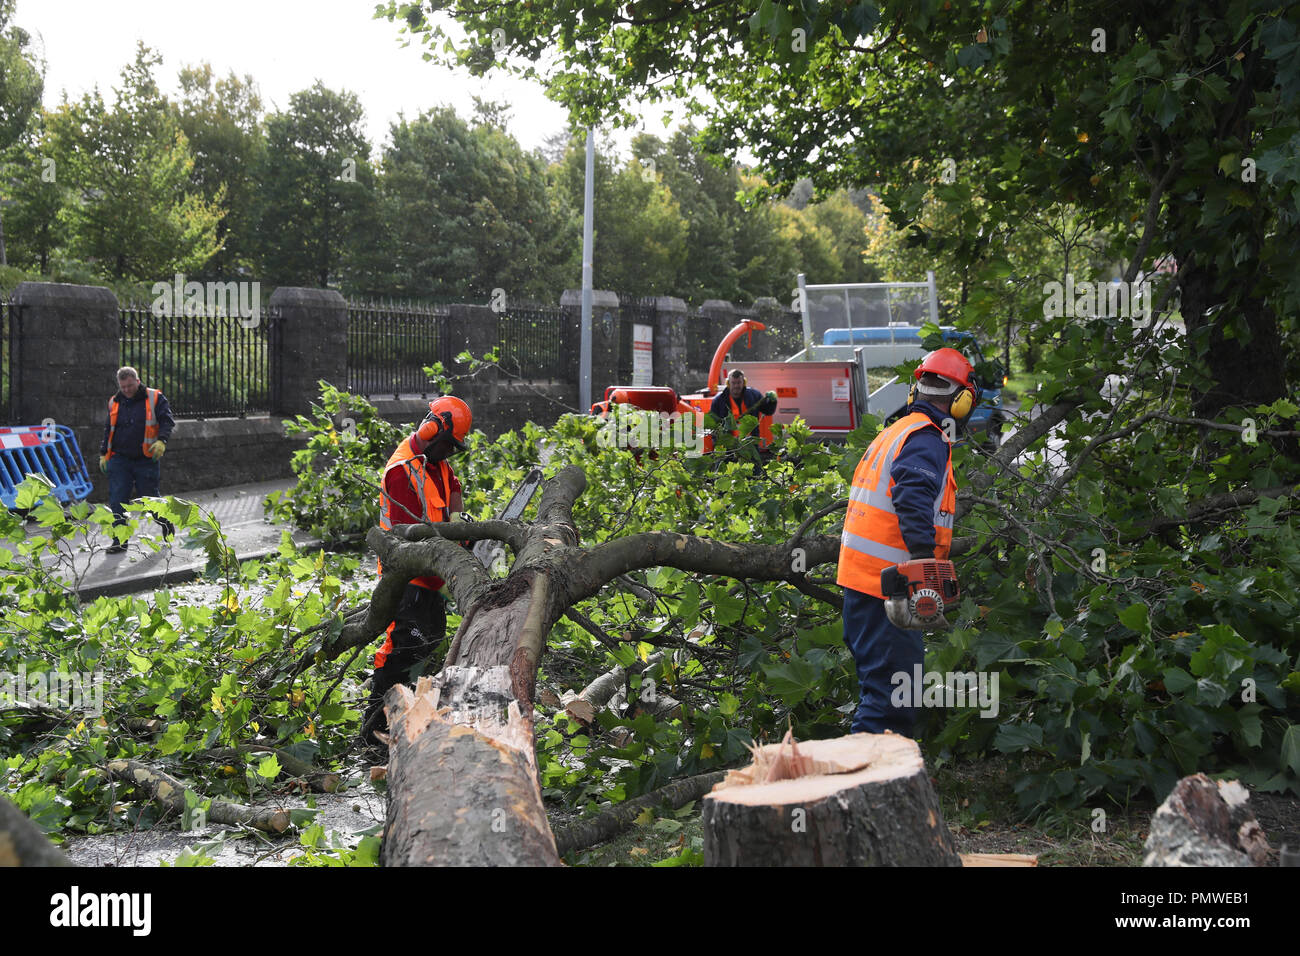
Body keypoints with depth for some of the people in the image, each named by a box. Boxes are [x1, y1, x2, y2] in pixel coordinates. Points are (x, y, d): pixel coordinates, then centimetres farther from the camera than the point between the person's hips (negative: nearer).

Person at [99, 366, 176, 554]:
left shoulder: (154, 399, 0)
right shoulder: (115, 403, 12)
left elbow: (167, 421, -6)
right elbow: (108, 430, 20)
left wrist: (161, 441, -22)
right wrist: (103, 454, 15)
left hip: (146, 460, -3)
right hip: (119, 459, 3)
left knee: (150, 498, 4)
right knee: (117, 501, -5)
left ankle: (166, 524, 33)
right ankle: (120, 540, 0)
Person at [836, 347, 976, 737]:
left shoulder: (894, 432, 18)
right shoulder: (927, 439, -12)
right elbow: (913, 502, -28)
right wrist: (927, 562, -30)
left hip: (858, 575, 10)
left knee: (882, 680, 18)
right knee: (892, 690, -9)